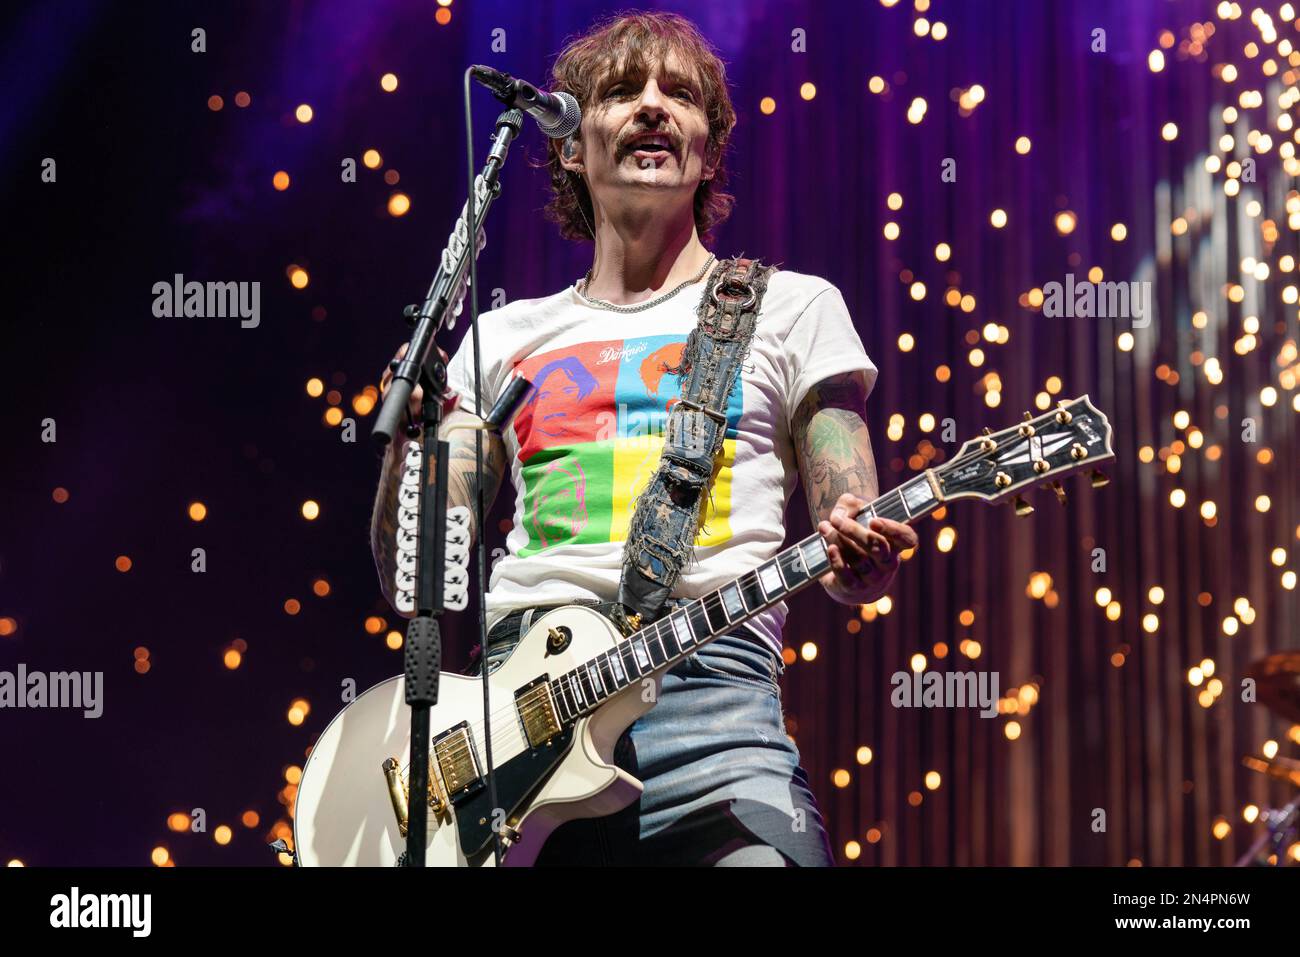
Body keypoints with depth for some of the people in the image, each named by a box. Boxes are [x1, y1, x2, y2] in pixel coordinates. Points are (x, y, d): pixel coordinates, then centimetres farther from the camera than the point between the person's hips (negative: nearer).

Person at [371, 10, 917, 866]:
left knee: (764, 851, -28)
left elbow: (849, 563, 10)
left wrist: (861, 563, -14)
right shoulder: (506, 336, 22)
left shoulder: (790, 309, 15)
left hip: (703, 676, -2)